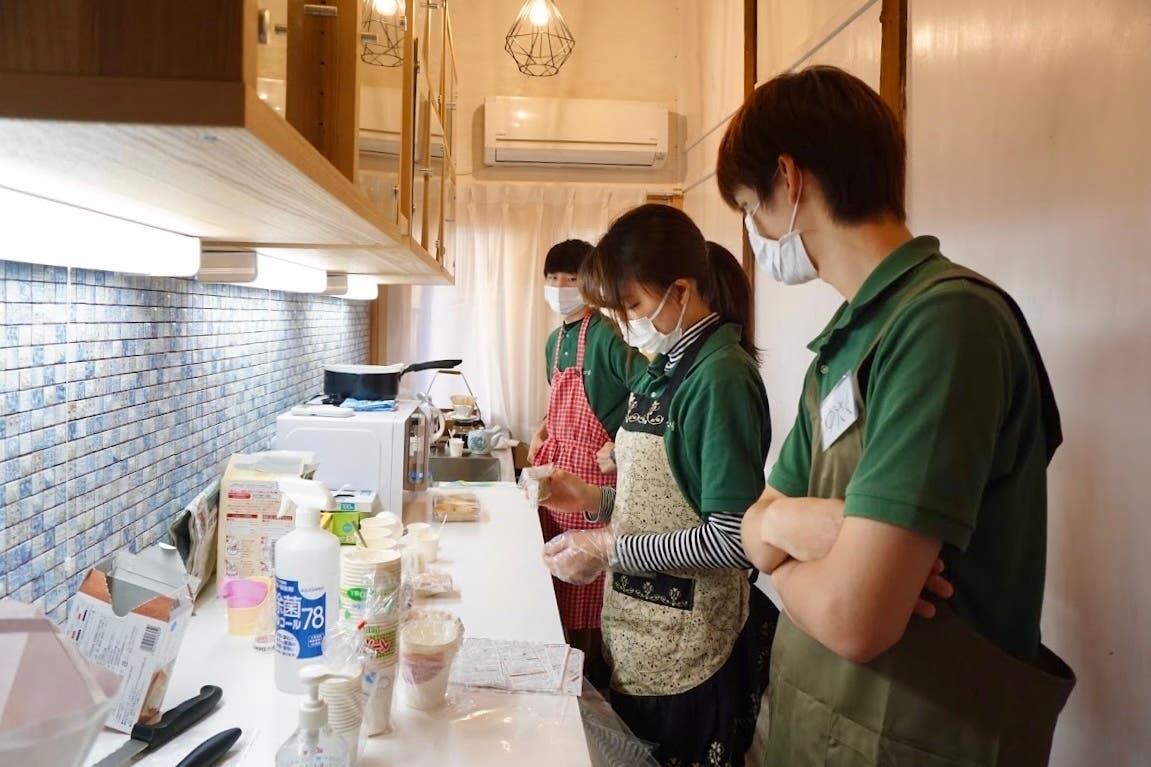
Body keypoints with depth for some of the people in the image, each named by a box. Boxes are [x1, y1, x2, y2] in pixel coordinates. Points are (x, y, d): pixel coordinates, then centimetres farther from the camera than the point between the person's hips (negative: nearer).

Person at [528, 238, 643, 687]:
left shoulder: (606, 336, -15)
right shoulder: (554, 341, 13)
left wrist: (620, 445, -21)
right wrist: (544, 432, 11)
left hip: (592, 472, -8)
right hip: (554, 466, 8)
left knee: (587, 582, 1)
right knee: (552, 574, 15)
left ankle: (591, 677, 17)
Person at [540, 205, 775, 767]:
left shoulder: (720, 376, -19)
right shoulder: (663, 369, 6)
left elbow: (734, 537, -23)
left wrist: (609, 549, -19)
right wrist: (597, 499, 0)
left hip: (687, 659, -8)